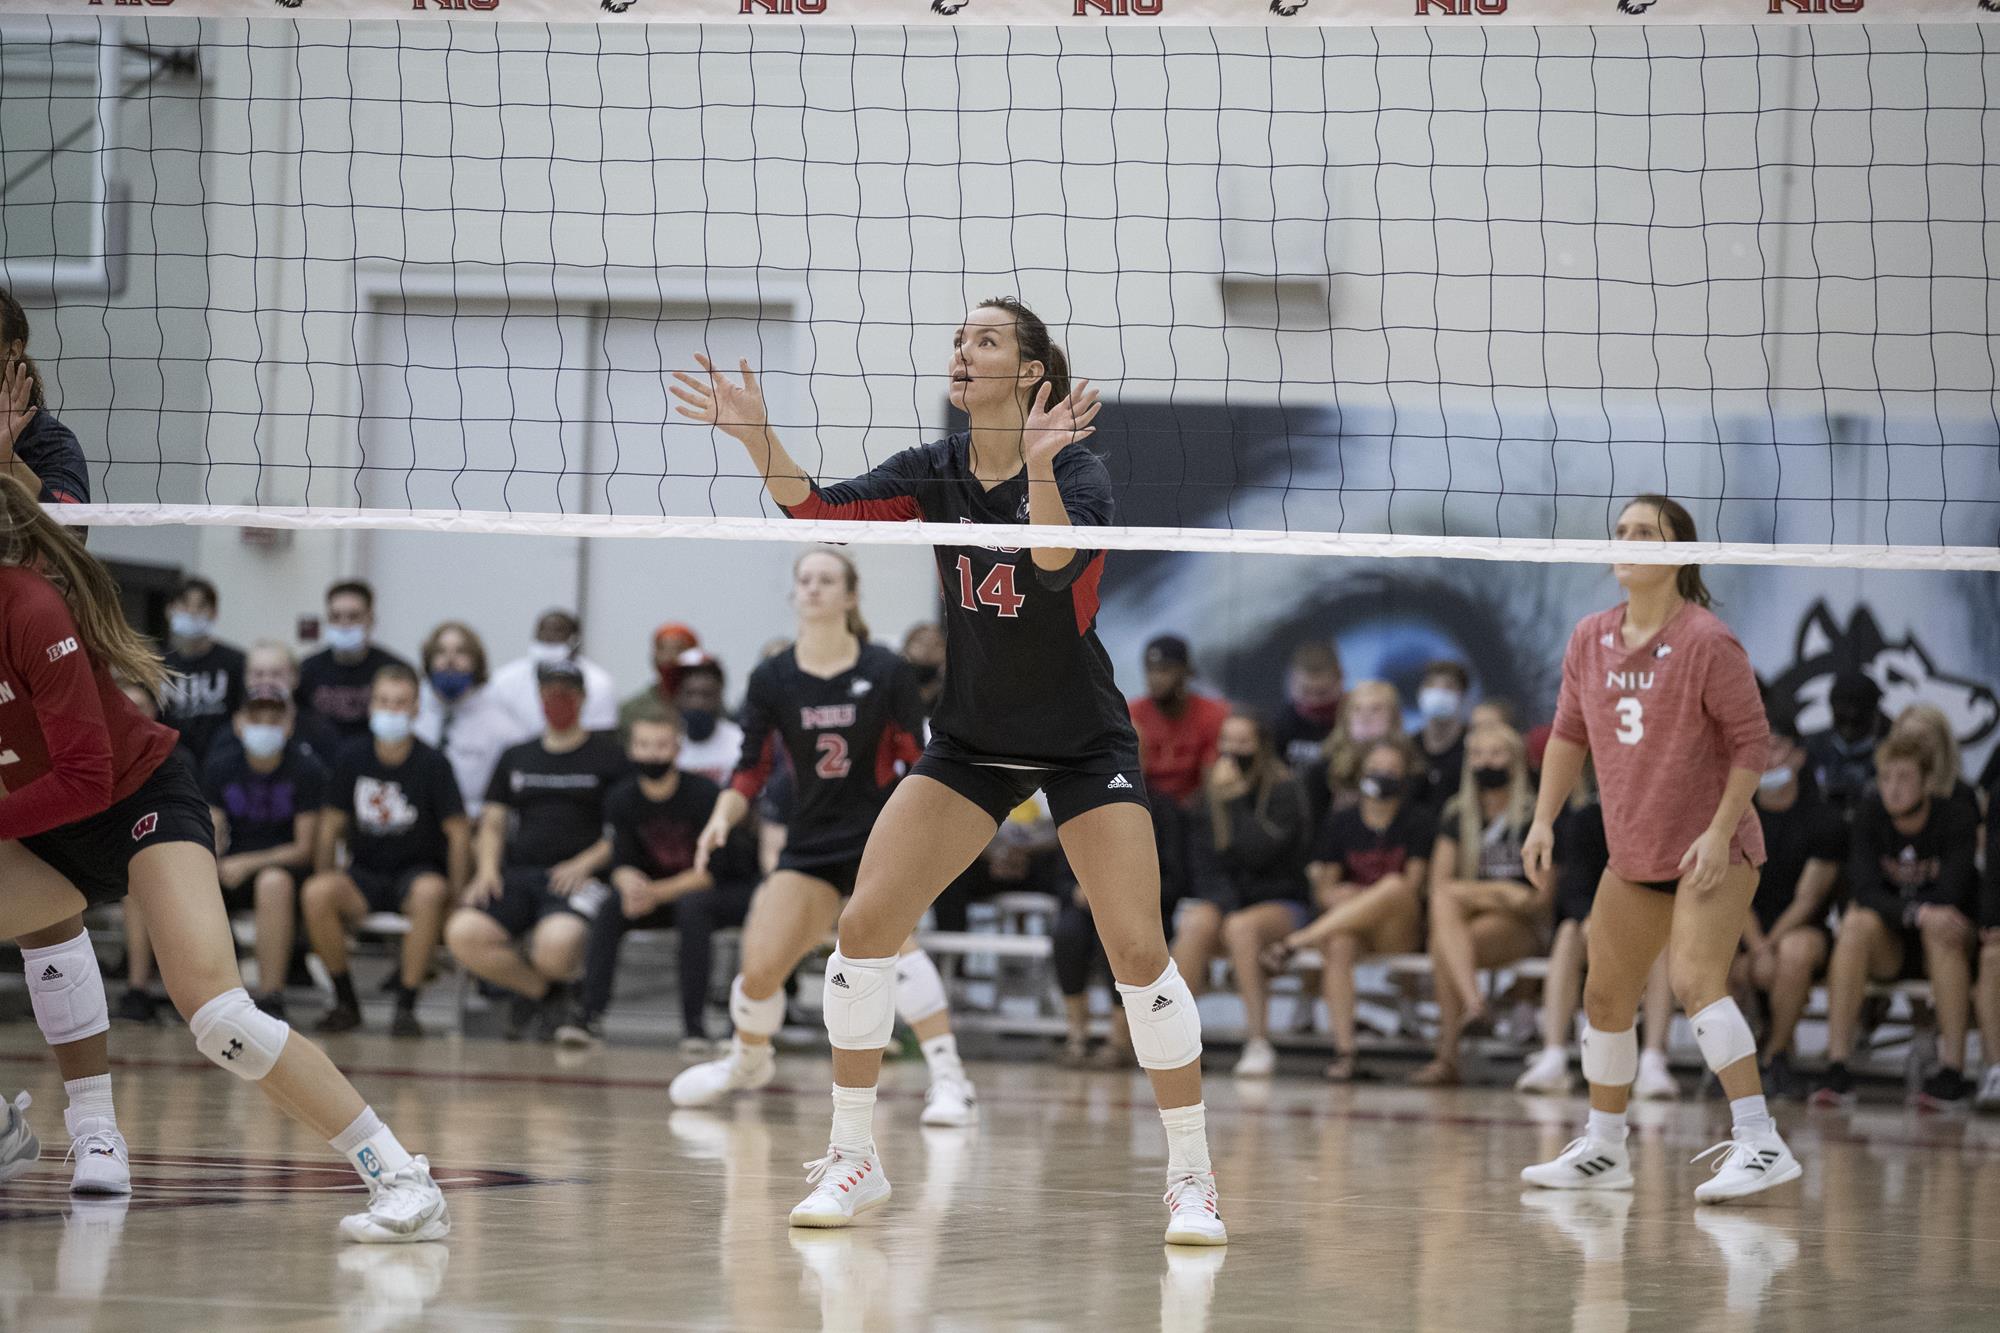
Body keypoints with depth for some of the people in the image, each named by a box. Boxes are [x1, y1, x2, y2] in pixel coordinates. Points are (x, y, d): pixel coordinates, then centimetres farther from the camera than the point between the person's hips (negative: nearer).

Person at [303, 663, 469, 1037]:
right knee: (316, 893, -30)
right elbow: (331, 827, 7)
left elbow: (458, 831, -3)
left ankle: (406, 1005, -29)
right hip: (364, 874, 2)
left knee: (430, 892, -39)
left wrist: (455, 895, -11)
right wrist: (326, 886, -3)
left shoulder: (431, 764, -4)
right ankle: (345, 1001, -14)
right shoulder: (353, 761, 2)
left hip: (417, 872, -2)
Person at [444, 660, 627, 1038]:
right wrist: (487, 868, 2)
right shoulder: (516, 758, 23)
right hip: (516, 875, 4)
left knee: (556, 944, -38)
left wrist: (584, 864, -10)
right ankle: (540, 989, -2)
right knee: (463, 935, -27)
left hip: (579, 877, -4)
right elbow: (493, 822, 22)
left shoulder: (610, 756, 9)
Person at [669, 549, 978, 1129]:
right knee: (760, 969, -5)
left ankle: (949, 1081, -31)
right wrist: (722, 818, -15)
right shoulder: (771, 679, -2)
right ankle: (747, 1060, 30)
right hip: (810, 839, 3)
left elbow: (917, 760, -3)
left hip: (881, 828, -3)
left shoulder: (887, 672, -9)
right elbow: (751, 767, 2)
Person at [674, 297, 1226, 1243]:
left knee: (1138, 952, -14)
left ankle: (1191, 1176, -1)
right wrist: (757, 436, -28)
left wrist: (1038, 463, -54)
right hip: (970, 738, 4)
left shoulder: (1079, 470, -17)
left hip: (1084, 744, -4)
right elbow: (819, 511, -12)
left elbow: (1057, 557, -37)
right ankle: (854, 1157, 4)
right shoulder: (935, 472, -3)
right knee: (865, 922, -9)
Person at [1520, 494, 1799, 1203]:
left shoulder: (1708, 643, -16)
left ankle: (1760, 1143, -29)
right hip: (1632, 854, 8)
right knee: (1605, 996, 13)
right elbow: (1569, 734, 13)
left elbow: (1752, 741, -13)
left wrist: (1719, 832, -19)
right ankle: (1602, 1150, 29)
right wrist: (1543, 820, 5)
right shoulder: (1591, 639, 3)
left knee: (1695, 980, -25)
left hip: (1711, 852, -7)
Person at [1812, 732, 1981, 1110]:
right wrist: (1918, 913, -38)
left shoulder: (1957, 820, -12)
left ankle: (1952, 1068, -36)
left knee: (1940, 930, -35)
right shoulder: (1869, 816, -6)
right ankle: (1836, 1066, -36)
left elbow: (1950, 896, -23)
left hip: (1949, 950, -1)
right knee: (1858, 921, -30)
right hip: (1886, 951, 2)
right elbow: (1864, 890, -20)